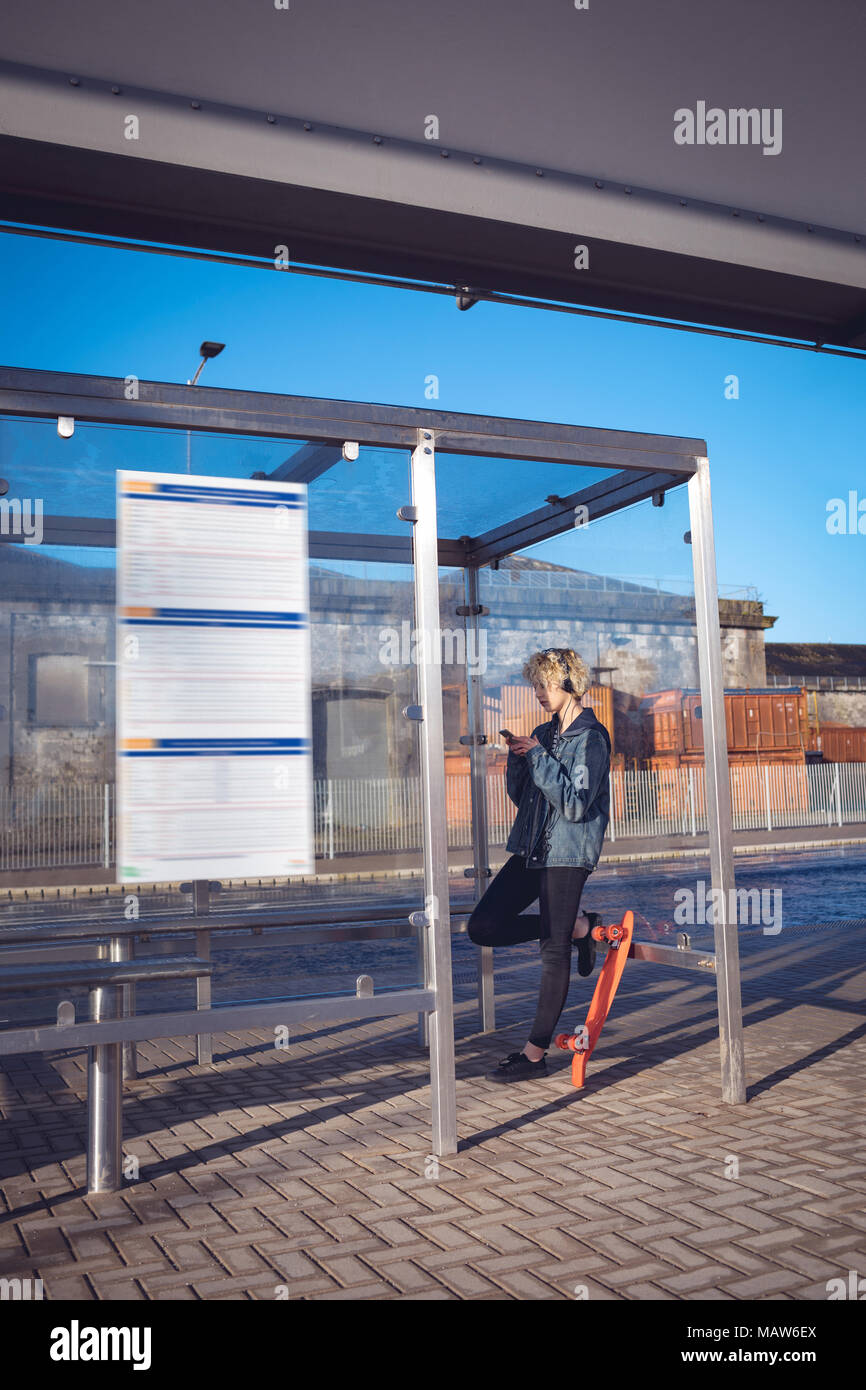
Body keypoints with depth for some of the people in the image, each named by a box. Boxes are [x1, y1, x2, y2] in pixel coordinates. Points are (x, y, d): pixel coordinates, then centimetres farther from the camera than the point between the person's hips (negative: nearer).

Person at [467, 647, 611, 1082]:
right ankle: (577, 927, 16)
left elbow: (575, 805, -19)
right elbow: (520, 795, 14)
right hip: (530, 849, 8)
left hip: (567, 853, -8)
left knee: (554, 951, -2)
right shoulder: (543, 733, 13)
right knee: (483, 927, 2)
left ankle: (535, 1054, 7)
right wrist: (517, 757, -3)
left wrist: (538, 756, -17)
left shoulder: (590, 737, -10)